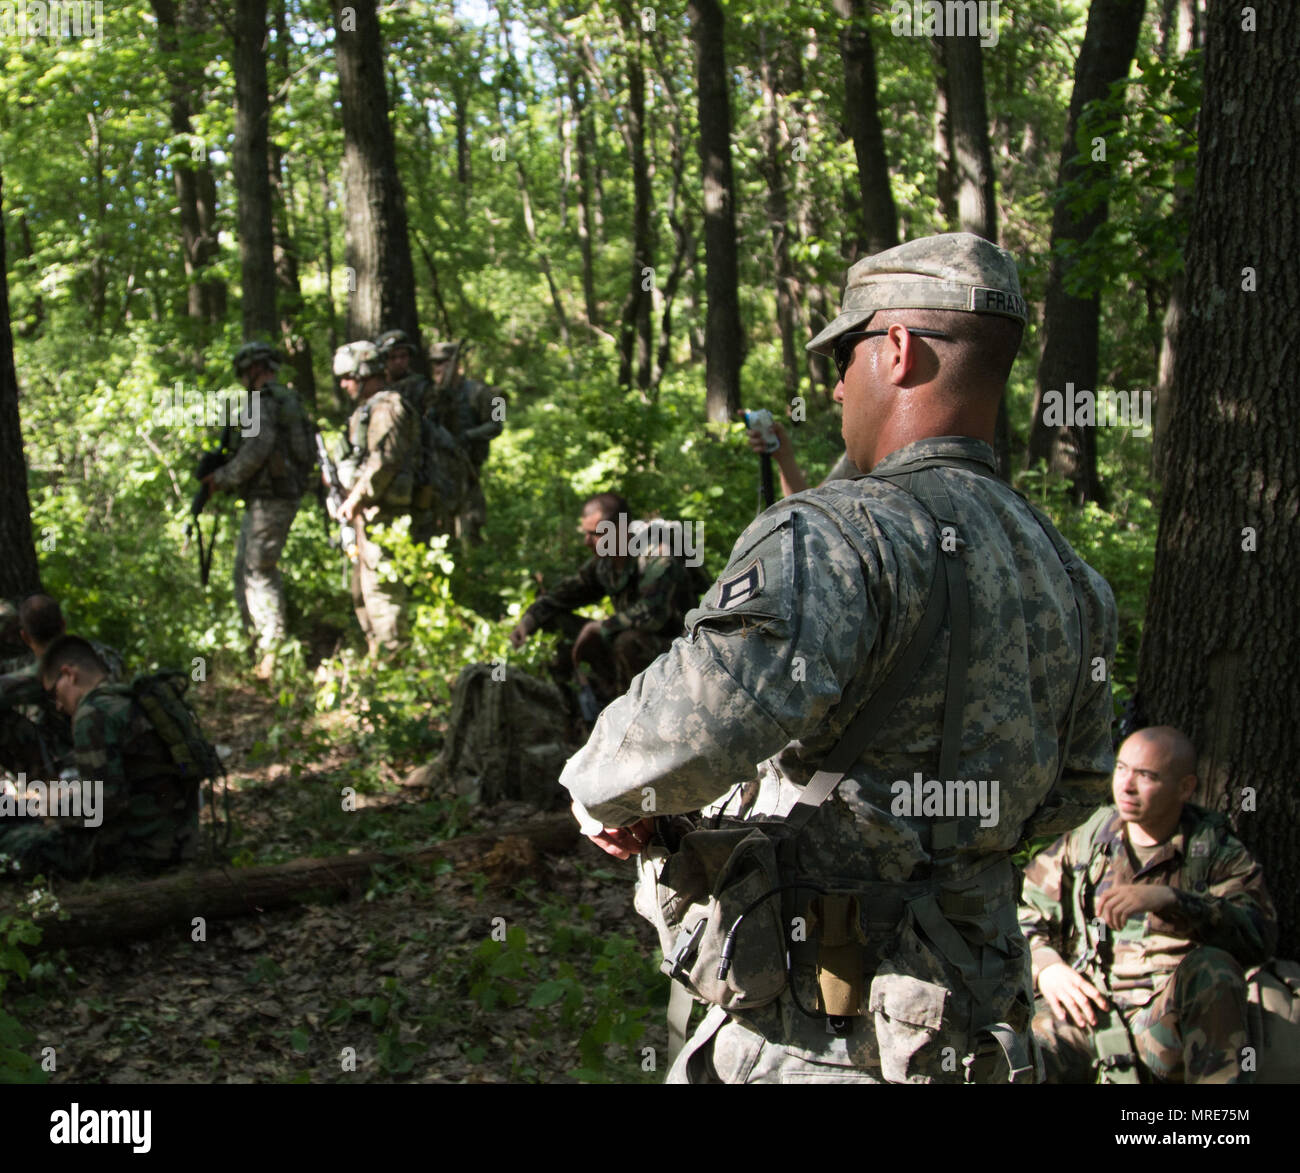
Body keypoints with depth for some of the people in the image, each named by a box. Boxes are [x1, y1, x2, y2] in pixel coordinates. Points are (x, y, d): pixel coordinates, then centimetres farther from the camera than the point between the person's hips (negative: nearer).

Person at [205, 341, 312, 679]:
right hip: (281, 495, 10)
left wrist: (225, 477, -10)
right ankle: (256, 639, 21)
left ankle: (272, 651, -8)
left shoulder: (264, 401, -13)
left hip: (268, 500, -10)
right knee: (245, 569, 16)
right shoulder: (288, 401, 18)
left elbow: (256, 450, -24)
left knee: (260, 571, -8)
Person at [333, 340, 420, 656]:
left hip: (381, 511, -11)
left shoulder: (385, 407, -13)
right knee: (362, 588, 16)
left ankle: (390, 655, -7)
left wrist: (356, 498, -19)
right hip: (368, 512, 11)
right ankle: (376, 651, 23)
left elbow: (384, 461, -21)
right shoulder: (366, 408, 19)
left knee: (381, 587, -10)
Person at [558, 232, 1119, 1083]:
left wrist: (603, 795, -16)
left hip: (814, 1043, -8)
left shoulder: (847, 536, -20)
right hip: (981, 1026, 8)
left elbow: (699, 727, -36)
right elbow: (1071, 791, 21)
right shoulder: (1067, 574, 8)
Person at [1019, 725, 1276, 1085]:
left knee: (1213, 967, -33)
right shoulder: (1085, 842, 14)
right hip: (1087, 1011, -1)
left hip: (1174, 1020, 1)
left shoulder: (1216, 851, 6)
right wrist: (1045, 966, -5)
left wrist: (1168, 900, -26)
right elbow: (1021, 911, 16)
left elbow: (1259, 935, -13)